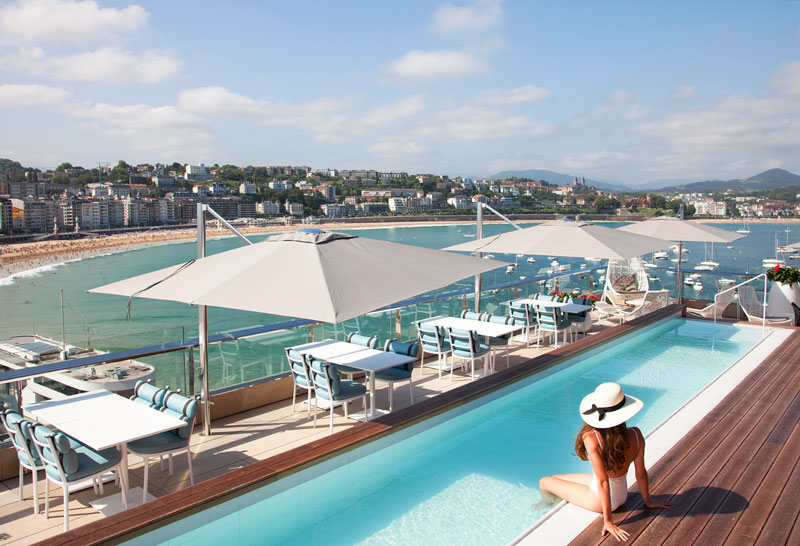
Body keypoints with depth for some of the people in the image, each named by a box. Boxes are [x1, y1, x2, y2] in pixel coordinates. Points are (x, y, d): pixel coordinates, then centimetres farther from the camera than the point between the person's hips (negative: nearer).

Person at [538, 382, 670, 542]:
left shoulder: (592, 439, -34)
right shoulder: (636, 435, -19)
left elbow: (603, 481, -28)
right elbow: (641, 472, -7)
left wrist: (608, 521, -17)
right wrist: (647, 501, 11)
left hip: (599, 499, -6)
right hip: (622, 494, 6)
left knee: (544, 482, 17)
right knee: (556, 477, 24)